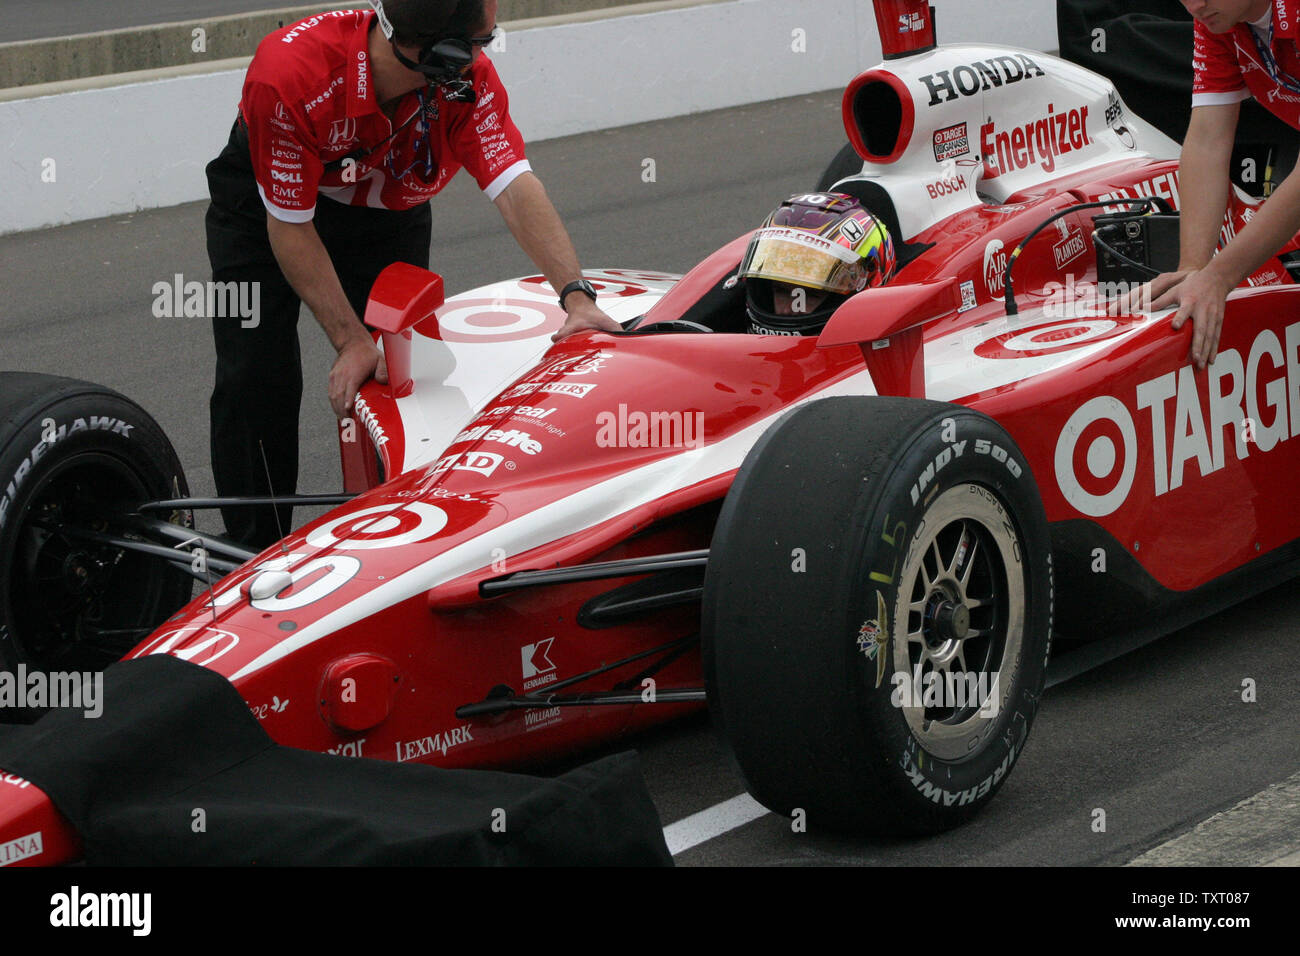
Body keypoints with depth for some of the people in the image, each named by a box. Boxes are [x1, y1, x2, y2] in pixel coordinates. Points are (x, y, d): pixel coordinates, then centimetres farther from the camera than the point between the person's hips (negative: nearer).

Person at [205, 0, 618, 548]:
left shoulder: (469, 79, -31)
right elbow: (291, 228, -32)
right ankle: (258, 551, 2)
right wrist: (351, 342, -31)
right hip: (267, 202, -3)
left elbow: (515, 188, -35)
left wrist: (576, 296, -47)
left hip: (388, 207, 3)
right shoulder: (288, 75, -40)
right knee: (256, 377, -11)